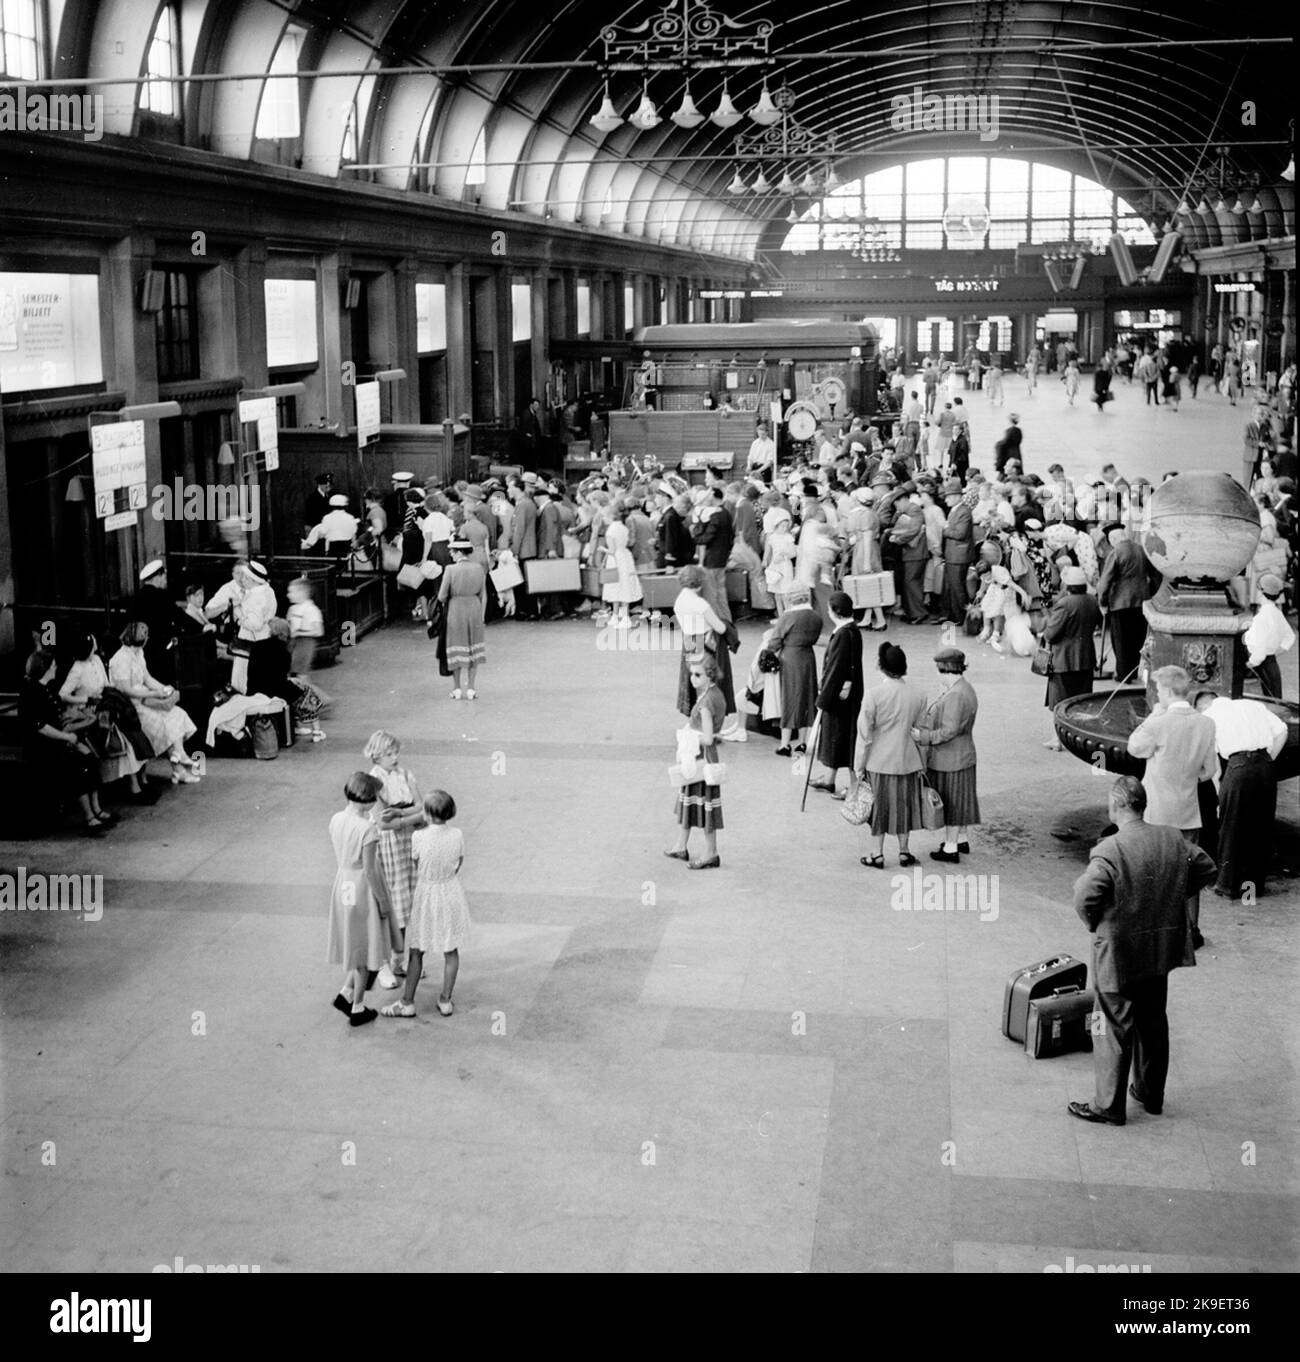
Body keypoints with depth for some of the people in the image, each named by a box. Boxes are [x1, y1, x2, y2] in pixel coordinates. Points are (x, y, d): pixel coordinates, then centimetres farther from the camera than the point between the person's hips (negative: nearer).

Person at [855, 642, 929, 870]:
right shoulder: (917, 696, -5)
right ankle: (904, 852, 25)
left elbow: (865, 735, -12)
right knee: (904, 804, 16)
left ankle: (877, 855, 16)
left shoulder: (873, 695, -16)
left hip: (878, 762, -3)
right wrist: (921, 765, 15)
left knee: (878, 806, 10)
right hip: (907, 761, 3)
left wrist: (859, 766, -3)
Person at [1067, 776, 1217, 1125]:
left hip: (1118, 954, -6)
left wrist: (1095, 924, -6)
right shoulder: (1174, 840, -3)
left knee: (1115, 1028, 6)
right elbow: (1206, 869, 11)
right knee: (1154, 1021, 21)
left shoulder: (1109, 851, -23)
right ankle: (1151, 1094, 34)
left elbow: (1085, 897, -26)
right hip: (1162, 949, 6)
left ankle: (1109, 1106, 15)